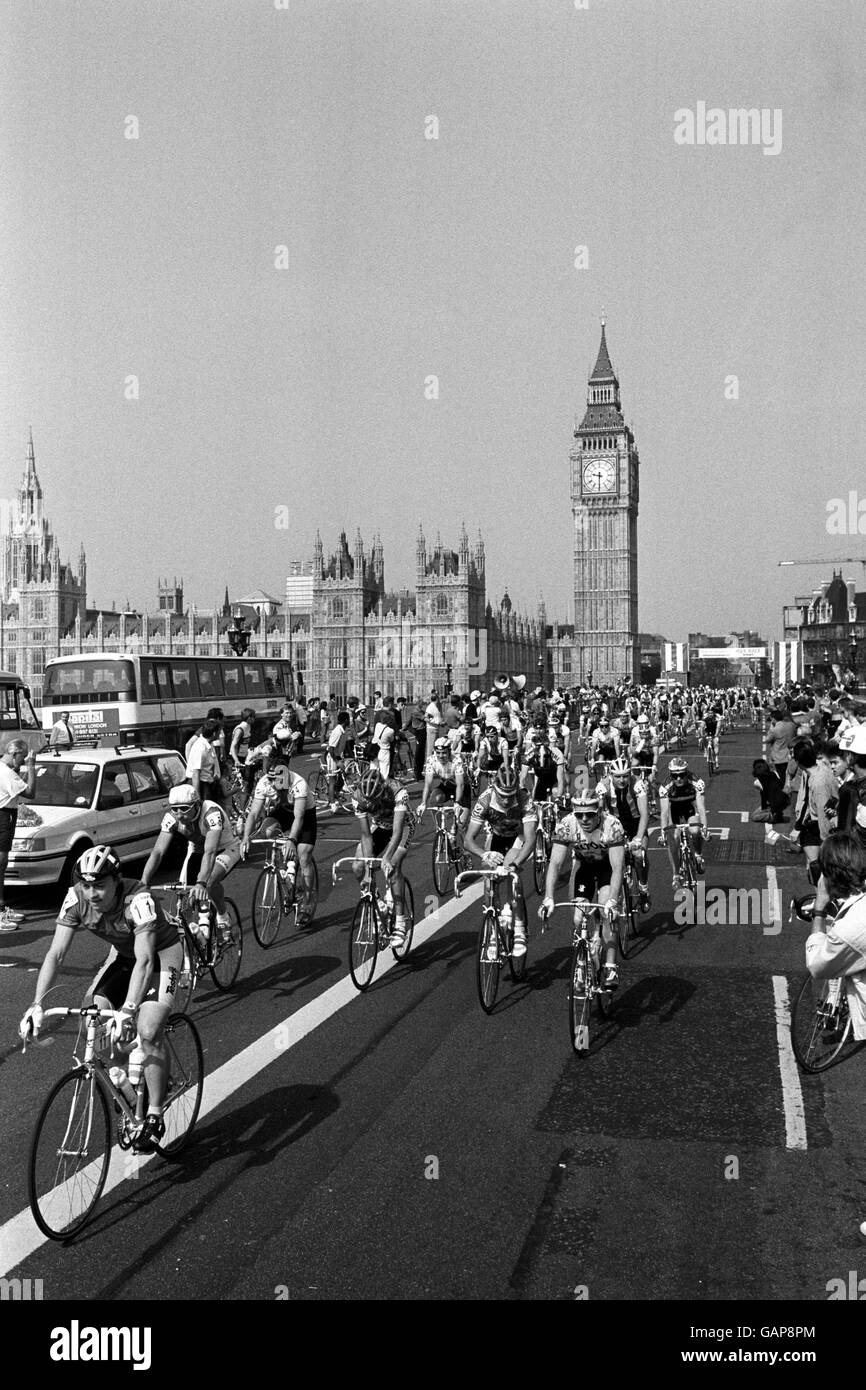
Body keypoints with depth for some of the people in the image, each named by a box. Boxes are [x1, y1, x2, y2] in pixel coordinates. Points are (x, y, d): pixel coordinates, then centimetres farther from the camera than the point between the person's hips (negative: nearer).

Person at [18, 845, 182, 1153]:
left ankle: (154, 1116, -7)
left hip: (161, 955, -5)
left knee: (149, 1030, -22)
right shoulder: (76, 899, -22)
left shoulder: (138, 900, -36)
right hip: (122, 954, 6)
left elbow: (144, 960, -43)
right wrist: (36, 1005, -34)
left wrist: (127, 1010, -55)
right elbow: (56, 953, -23)